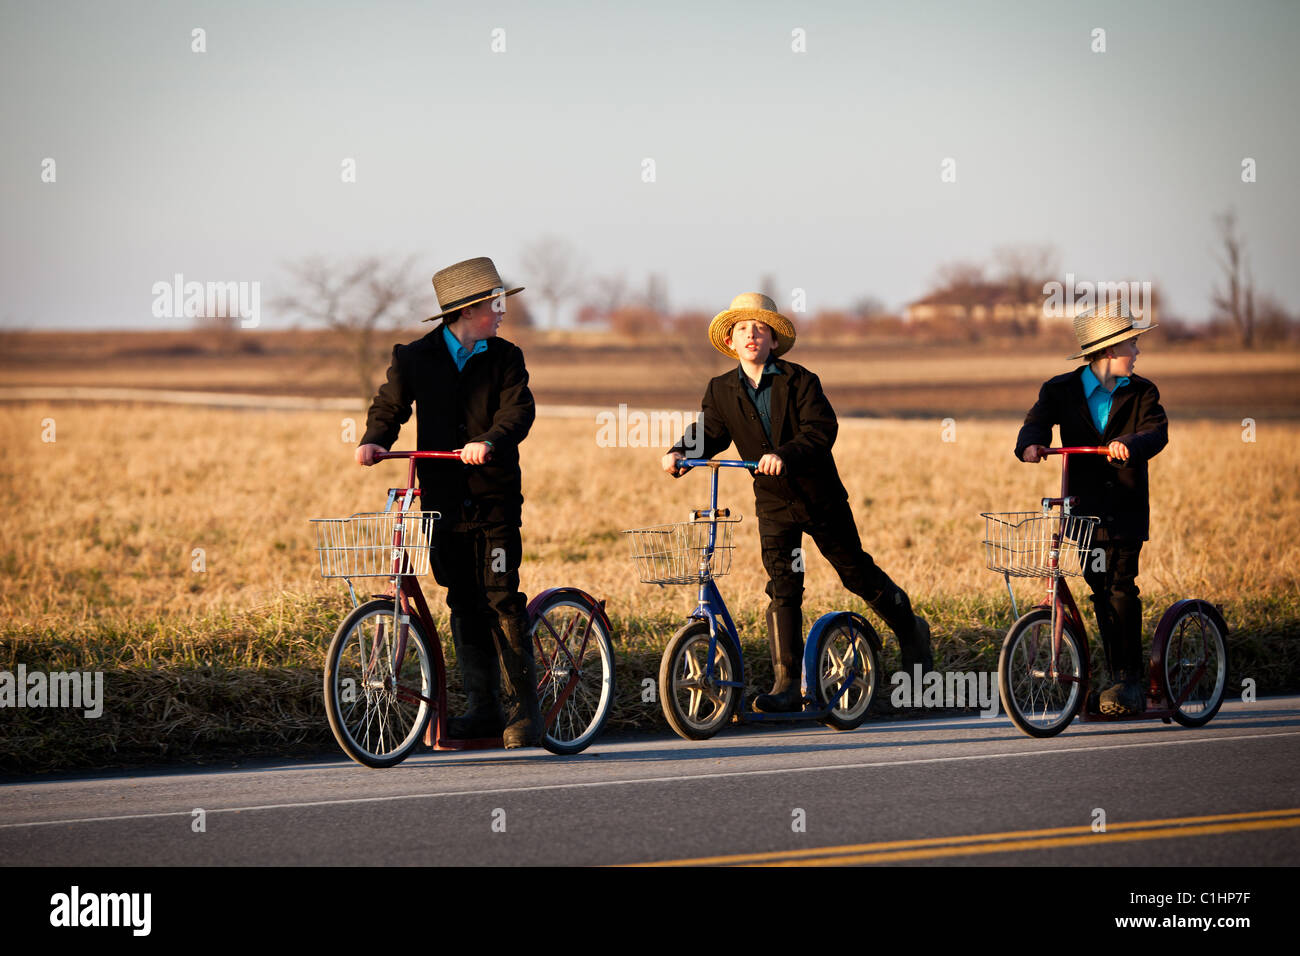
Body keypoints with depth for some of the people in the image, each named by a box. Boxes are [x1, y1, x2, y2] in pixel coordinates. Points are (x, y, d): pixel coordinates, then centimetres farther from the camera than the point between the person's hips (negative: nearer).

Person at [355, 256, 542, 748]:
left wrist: (490, 441, -30)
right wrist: (374, 440, -16)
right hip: (443, 499, 2)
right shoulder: (415, 358, 4)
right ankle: (483, 708, 13)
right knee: (464, 605, 6)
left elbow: (518, 410, -10)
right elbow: (391, 404, 5)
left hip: (494, 497, -2)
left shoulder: (505, 357, 2)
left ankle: (524, 706, -4)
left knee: (501, 600, -9)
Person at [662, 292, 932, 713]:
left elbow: (820, 431, -23)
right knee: (782, 587, -9)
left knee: (857, 573, 10)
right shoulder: (721, 391, -1)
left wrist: (785, 455, -40)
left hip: (820, 497, -2)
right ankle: (787, 685, -8)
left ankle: (909, 628, 36)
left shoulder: (799, 380, -13)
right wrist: (680, 452, -25)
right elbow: (708, 433, -3)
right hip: (774, 504, 2)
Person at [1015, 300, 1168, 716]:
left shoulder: (1141, 392, 2)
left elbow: (1157, 431, -14)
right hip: (1085, 506, 2)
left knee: (1121, 586, -14)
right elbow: (1038, 421, -9)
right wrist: (1031, 444, -33)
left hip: (1125, 508, -2)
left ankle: (1131, 679, -10)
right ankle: (1119, 681, 14)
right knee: (1101, 591, 5)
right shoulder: (1062, 390, 3)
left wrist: (1130, 444, -37)